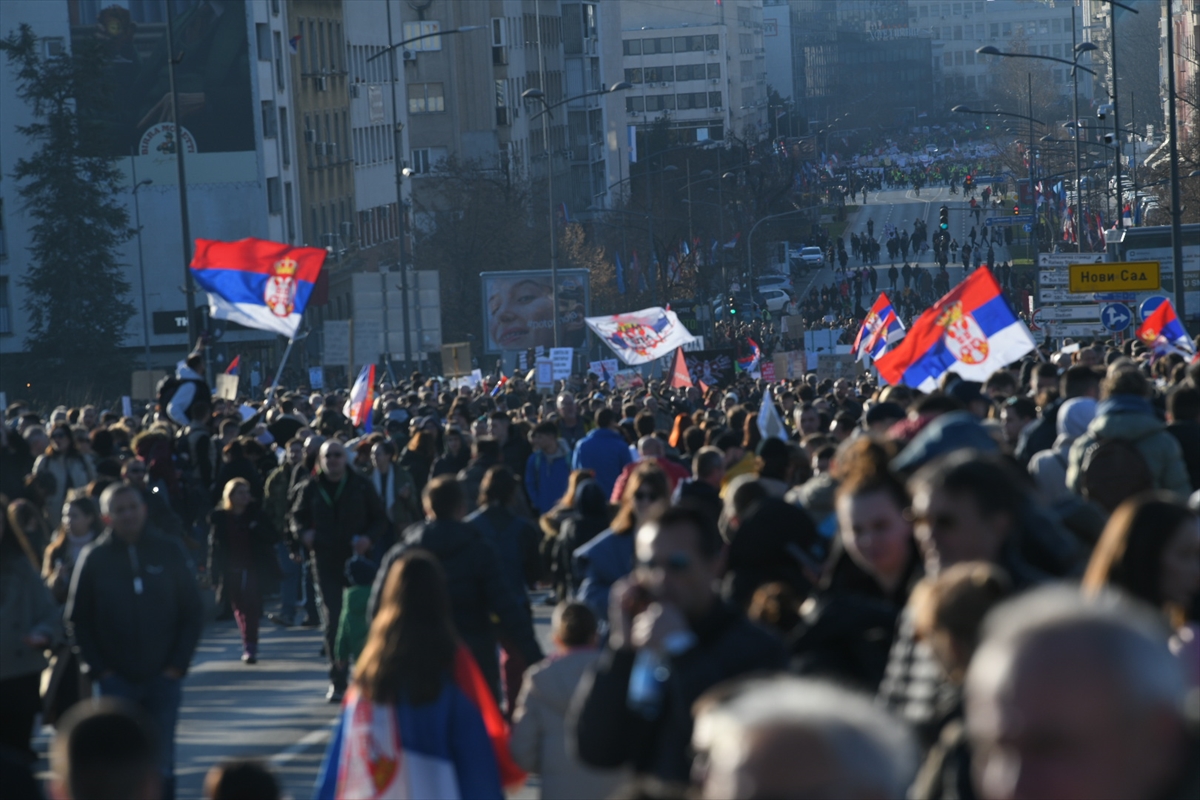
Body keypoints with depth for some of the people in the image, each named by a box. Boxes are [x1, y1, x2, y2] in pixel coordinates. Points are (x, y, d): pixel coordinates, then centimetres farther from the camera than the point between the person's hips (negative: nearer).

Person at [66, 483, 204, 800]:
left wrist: (178, 665, -4)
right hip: (116, 679, 0)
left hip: (163, 678, 0)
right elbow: (77, 620, 3)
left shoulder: (169, 552, 1)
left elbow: (193, 612, 4)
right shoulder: (94, 559, -1)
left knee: (161, 762, 4)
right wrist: (100, 670, -5)